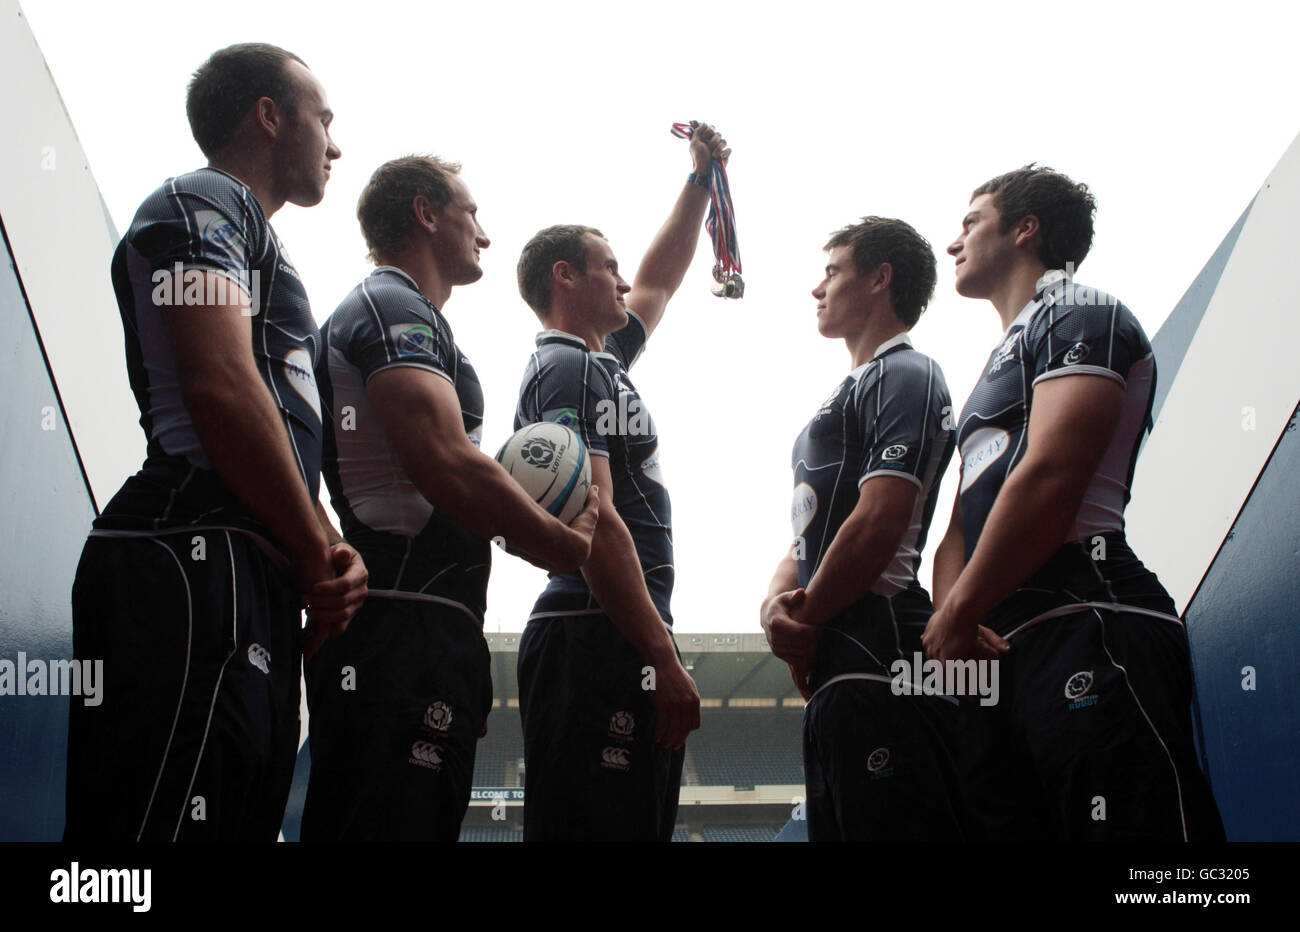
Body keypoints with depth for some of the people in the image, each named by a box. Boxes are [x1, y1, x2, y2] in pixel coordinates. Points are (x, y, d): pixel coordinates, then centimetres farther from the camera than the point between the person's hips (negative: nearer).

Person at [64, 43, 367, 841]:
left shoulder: (250, 234, 32)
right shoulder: (204, 204, 1)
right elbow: (223, 387, -14)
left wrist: (319, 556, 7)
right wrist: (320, 553, -6)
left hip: (255, 586, 10)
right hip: (197, 563, -10)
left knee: (246, 820, 8)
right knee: (166, 820, -15)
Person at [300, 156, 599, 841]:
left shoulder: (393, 310, 29)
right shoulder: (395, 308, -4)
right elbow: (446, 464, -19)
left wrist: (516, 521, 13)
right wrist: (561, 544, -7)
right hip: (406, 625, -11)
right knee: (397, 824, -15)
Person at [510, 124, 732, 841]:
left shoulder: (601, 360, 25)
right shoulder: (571, 368, -6)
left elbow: (660, 279, 43)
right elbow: (594, 520, -17)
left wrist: (702, 176, 42)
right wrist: (666, 660, -21)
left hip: (616, 644, 10)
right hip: (600, 640, -10)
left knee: (636, 825, 7)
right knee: (602, 826, -14)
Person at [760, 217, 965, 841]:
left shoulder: (904, 376, -2)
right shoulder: (849, 392, 28)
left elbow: (880, 520, -16)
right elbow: (808, 534, 23)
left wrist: (804, 625, -6)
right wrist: (777, 602, 1)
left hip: (878, 664, -10)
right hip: (833, 674, 10)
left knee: (890, 830, -13)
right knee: (835, 830, 11)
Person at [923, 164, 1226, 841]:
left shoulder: (1080, 315, 3)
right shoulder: (1000, 364, 32)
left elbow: (1050, 478, -14)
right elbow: (963, 524, 22)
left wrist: (957, 615, -9)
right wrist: (950, 624, 2)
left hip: (1086, 632, -9)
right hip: (997, 657, 10)